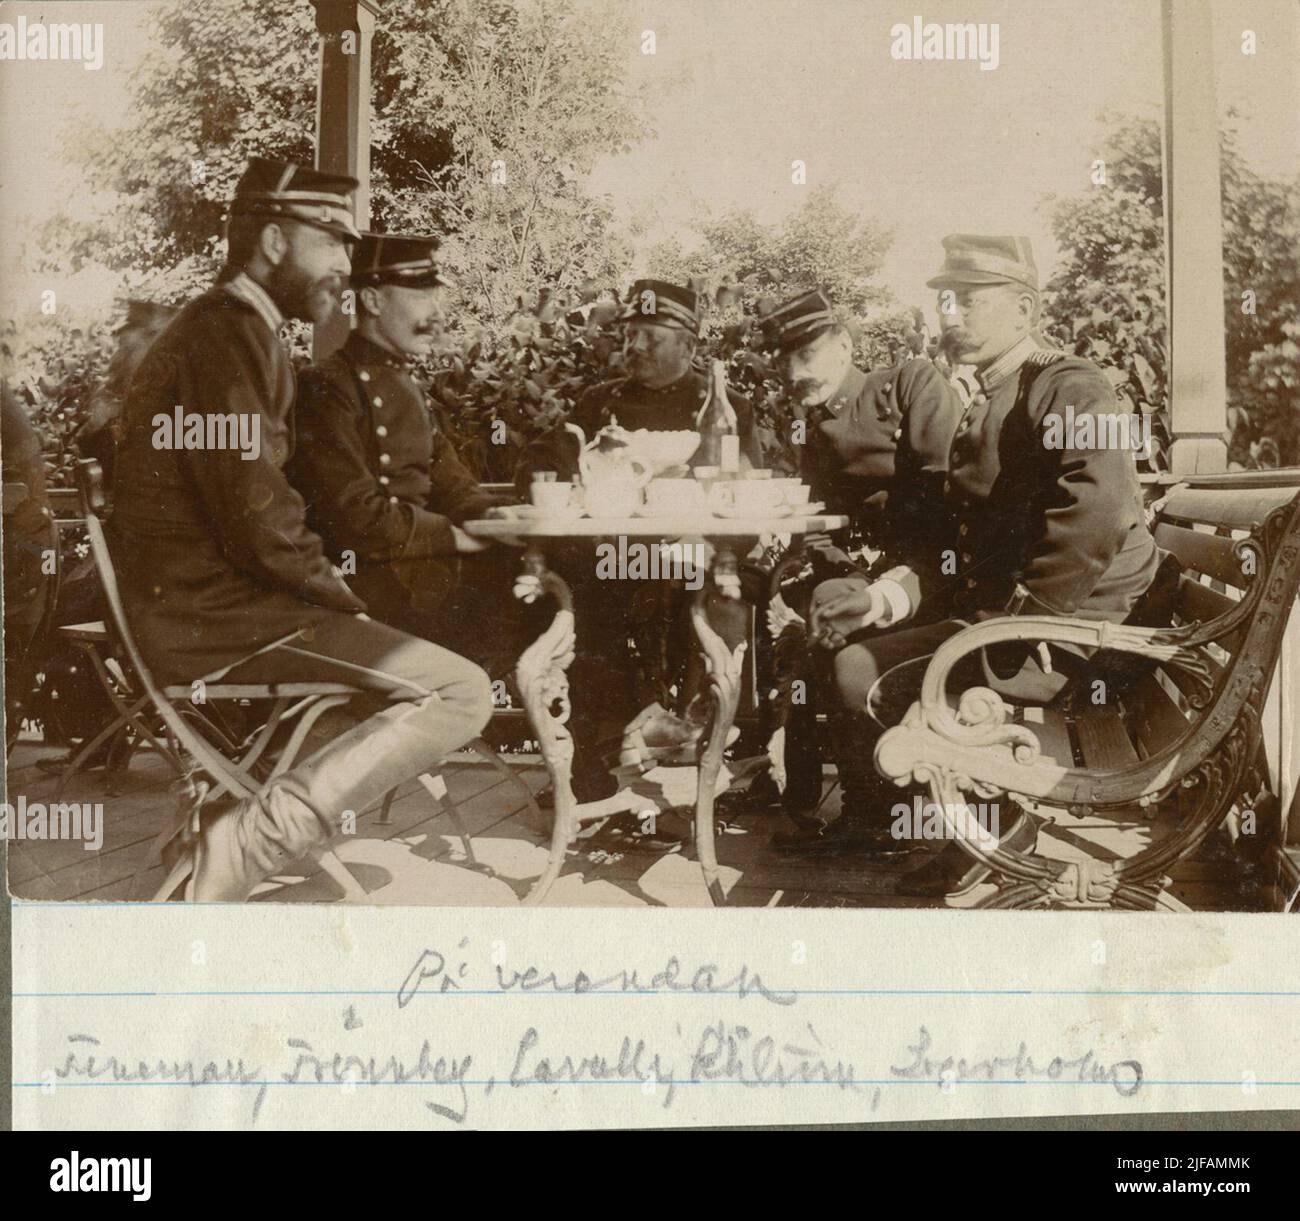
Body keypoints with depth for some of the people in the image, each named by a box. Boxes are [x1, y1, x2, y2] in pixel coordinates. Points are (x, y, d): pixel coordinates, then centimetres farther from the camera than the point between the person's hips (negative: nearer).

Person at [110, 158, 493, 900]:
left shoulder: (219, 326, 19)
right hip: (215, 618, -11)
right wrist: (336, 591, -8)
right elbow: (255, 513, -23)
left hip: (199, 598, 11)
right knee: (460, 693, -17)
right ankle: (244, 843, -19)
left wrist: (324, 578, 10)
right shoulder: (230, 333, -15)